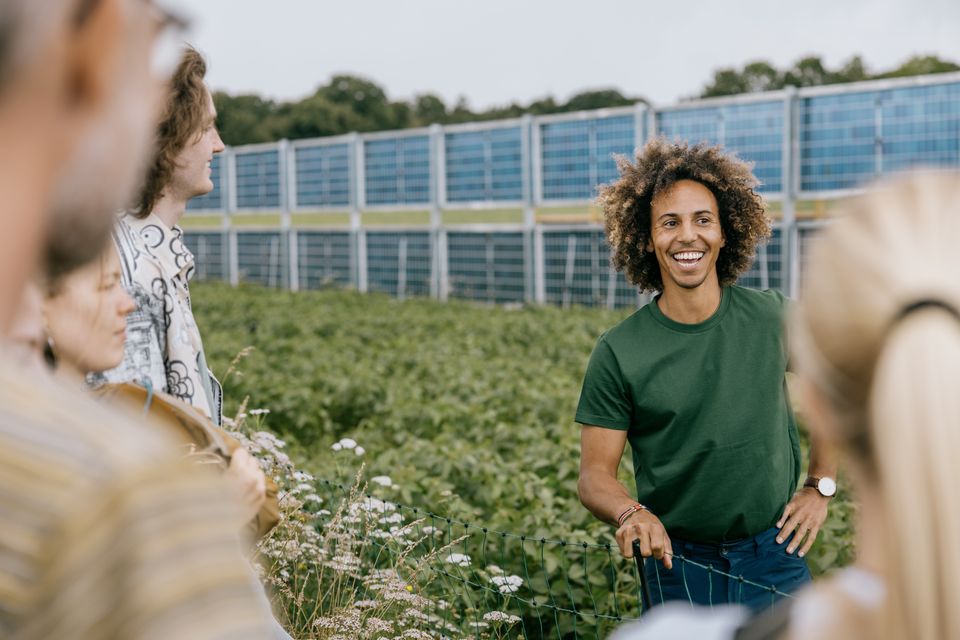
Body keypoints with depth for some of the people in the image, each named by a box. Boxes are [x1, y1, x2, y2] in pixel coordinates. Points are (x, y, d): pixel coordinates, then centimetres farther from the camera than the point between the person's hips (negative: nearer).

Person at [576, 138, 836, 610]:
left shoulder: (774, 318, -5)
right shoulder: (617, 353, -12)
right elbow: (595, 475, -9)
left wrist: (821, 487, 8)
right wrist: (632, 514, -29)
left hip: (774, 558, 2)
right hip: (677, 565, -1)